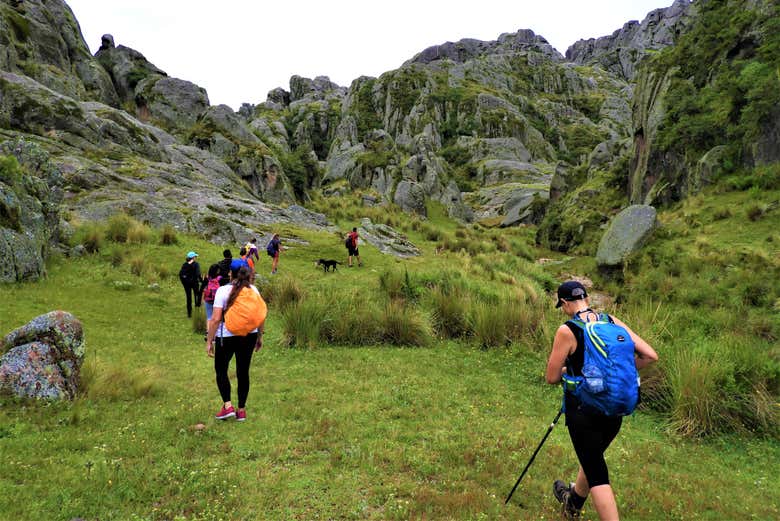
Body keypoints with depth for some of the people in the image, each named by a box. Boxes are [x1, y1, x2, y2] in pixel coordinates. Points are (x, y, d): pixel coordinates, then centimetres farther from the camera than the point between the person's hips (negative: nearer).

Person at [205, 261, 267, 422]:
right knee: (243, 372, 13)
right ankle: (241, 410, 20)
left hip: (226, 336, -4)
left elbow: (215, 319, -16)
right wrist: (260, 337, 13)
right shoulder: (253, 290, 0)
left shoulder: (223, 291, -11)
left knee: (221, 370, 16)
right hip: (249, 336, 4)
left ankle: (227, 406, 5)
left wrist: (209, 341, -8)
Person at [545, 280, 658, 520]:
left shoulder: (566, 331, -16)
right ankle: (573, 500, 53)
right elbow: (650, 355, -2)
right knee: (593, 458, 28)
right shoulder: (612, 322, -1)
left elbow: (552, 377, -11)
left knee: (597, 475, 5)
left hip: (582, 410, -6)